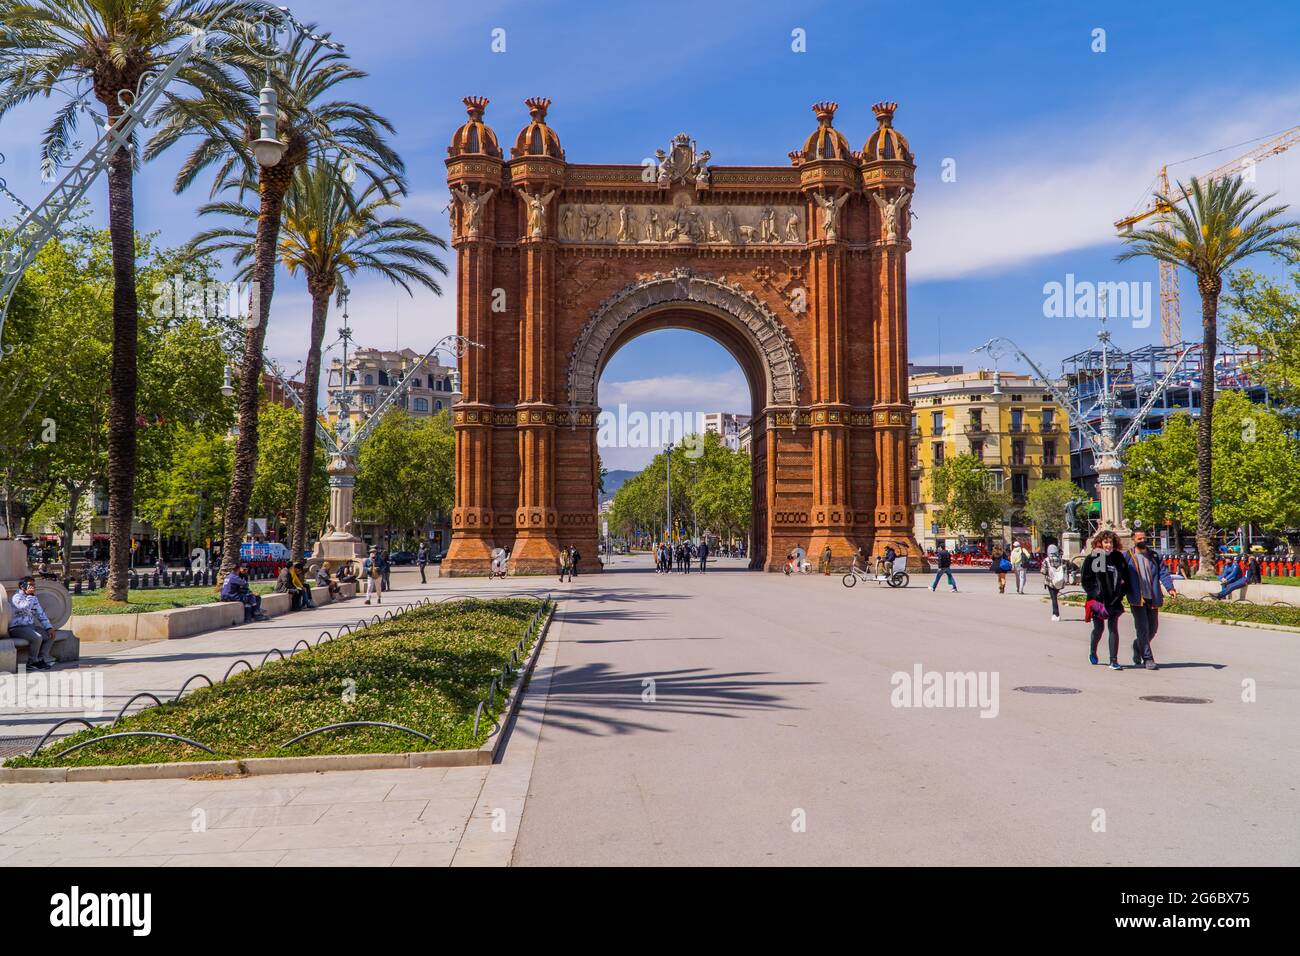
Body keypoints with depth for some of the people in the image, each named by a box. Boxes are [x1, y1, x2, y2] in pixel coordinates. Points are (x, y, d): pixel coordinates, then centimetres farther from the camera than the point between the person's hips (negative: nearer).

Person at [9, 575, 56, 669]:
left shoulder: (34, 598, 14)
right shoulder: (16, 597, -11)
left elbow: (41, 615, 14)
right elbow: (26, 608, -31)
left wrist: (49, 628, 2)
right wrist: (30, 595, -19)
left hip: (30, 626, 9)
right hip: (17, 628, -9)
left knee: (51, 635, -3)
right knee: (37, 637, -30)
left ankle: (41, 658, -1)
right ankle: (32, 662, -13)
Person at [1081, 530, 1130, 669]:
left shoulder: (1118, 558, 6)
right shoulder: (1092, 559, -1)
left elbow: (1125, 578, 13)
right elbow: (1086, 581, -2)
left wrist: (1121, 594, 2)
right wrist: (1094, 595, -12)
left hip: (1114, 600, 2)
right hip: (1098, 600, -2)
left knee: (1113, 629, -4)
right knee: (1099, 628, 7)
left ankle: (1114, 661, -3)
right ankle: (1093, 652, 34)